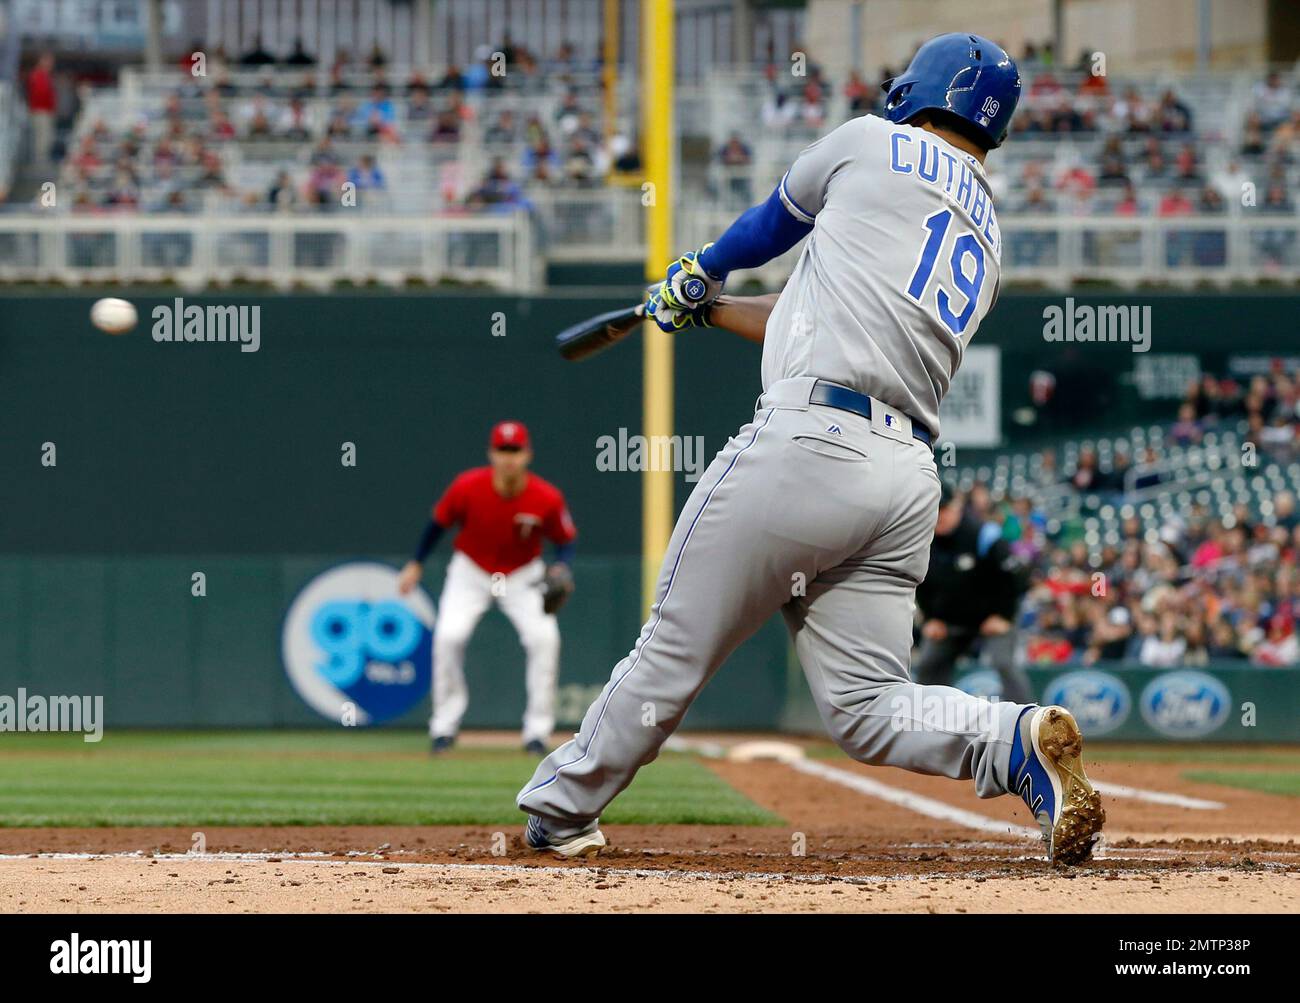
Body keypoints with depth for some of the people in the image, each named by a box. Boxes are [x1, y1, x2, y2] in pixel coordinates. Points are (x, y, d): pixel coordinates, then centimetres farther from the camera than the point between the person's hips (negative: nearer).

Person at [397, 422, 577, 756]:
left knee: (544, 637, -21)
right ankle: (445, 725, -2)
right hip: (470, 572, 0)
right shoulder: (468, 487, -22)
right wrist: (416, 565, -1)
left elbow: (566, 540, -6)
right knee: (448, 635, -21)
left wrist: (561, 569, -26)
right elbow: (440, 521, -4)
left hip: (523, 577, 0)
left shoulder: (547, 499, -22)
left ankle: (538, 731, -8)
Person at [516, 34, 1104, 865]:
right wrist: (711, 314, 42)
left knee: (674, 652, 5)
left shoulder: (873, 144, 7)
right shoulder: (987, 240, 24)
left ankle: (560, 811, 17)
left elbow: (777, 219, 25)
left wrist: (701, 275, 45)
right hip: (911, 477, 6)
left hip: (807, 446, -6)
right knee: (868, 706, 5)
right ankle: (1017, 743, -20)